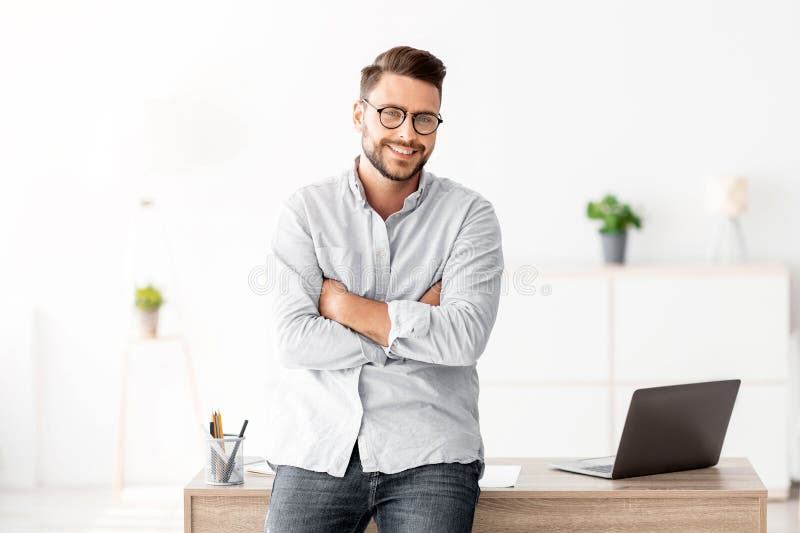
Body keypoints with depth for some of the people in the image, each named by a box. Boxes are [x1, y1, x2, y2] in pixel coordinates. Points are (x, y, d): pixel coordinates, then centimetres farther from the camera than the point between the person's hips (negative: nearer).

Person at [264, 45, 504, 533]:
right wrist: (417, 322, -6)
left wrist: (342, 304, -6)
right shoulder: (307, 210, 6)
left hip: (428, 455, 0)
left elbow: (465, 338, -11)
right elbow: (295, 339, -5)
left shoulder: (469, 214, 4)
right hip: (317, 447, 1)